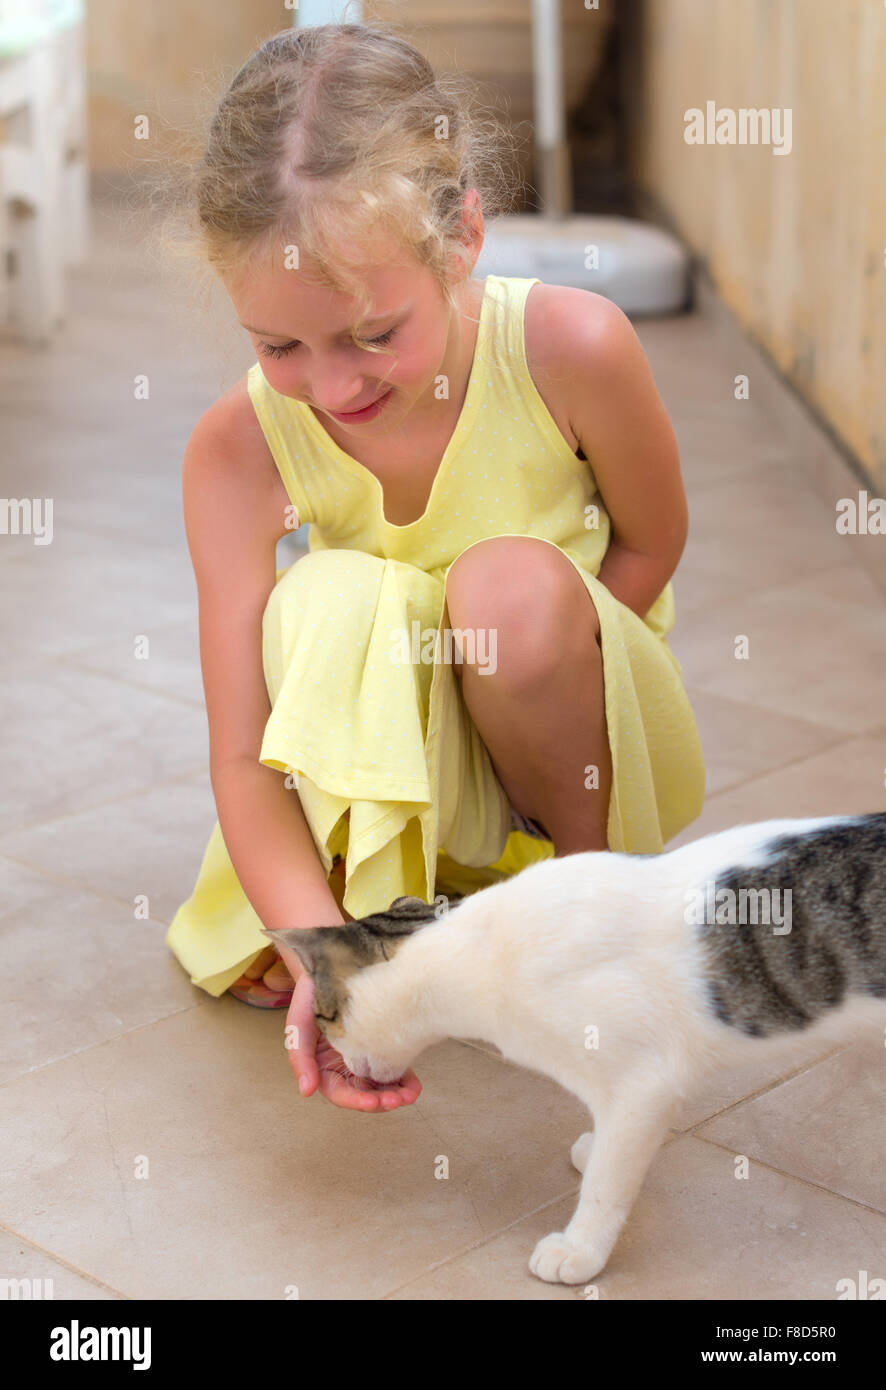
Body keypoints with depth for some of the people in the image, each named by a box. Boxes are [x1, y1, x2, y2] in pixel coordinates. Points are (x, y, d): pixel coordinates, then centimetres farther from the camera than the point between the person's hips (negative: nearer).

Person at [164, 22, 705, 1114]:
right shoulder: (237, 446, -22)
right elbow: (241, 755, -26)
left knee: (513, 582, -33)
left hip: (595, 739, 0)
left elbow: (651, 546, -6)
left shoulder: (571, 347, -25)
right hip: (391, 765, 0)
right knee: (329, 603, -31)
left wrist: (533, 662, -20)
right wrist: (321, 949, -41)